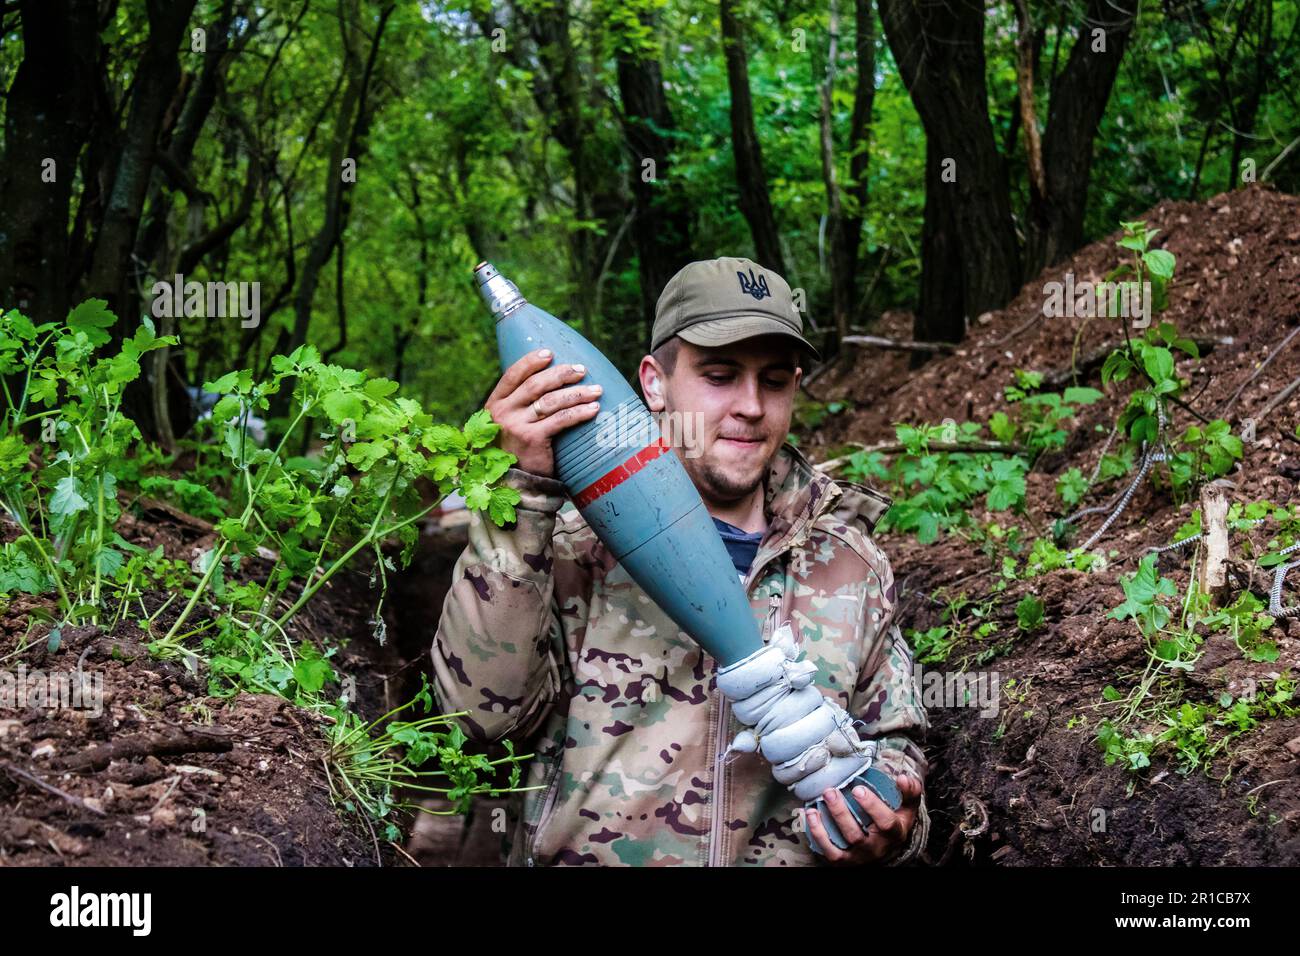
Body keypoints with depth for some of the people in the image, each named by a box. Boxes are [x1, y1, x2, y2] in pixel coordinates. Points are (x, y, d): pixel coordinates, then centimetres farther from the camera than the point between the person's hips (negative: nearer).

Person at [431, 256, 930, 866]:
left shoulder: (853, 564, 12)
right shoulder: (578, 537, 2)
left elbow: (893, 742, 21)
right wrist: (520, 491, -17)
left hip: (790, 857, 2)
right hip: (581, 854, -2)